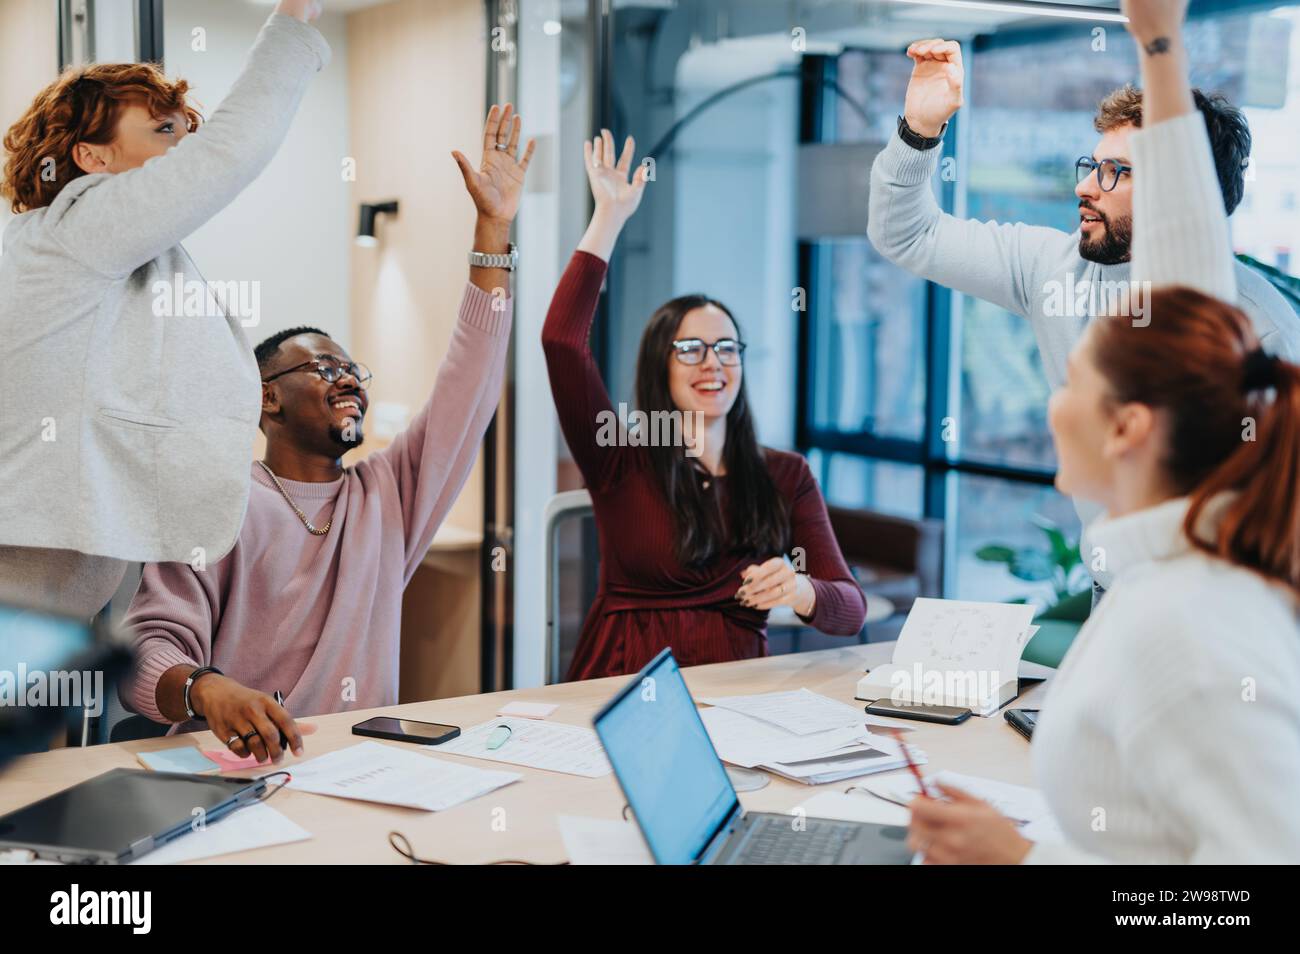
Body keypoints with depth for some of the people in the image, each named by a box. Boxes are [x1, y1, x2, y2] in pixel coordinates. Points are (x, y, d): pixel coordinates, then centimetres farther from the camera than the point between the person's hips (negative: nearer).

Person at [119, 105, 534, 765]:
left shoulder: (387, 497, 13)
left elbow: (468, 389, 8)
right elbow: (148, 648, -10)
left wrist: (494, 227, 3)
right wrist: (206, 690, -34)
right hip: (236, 768, -4)